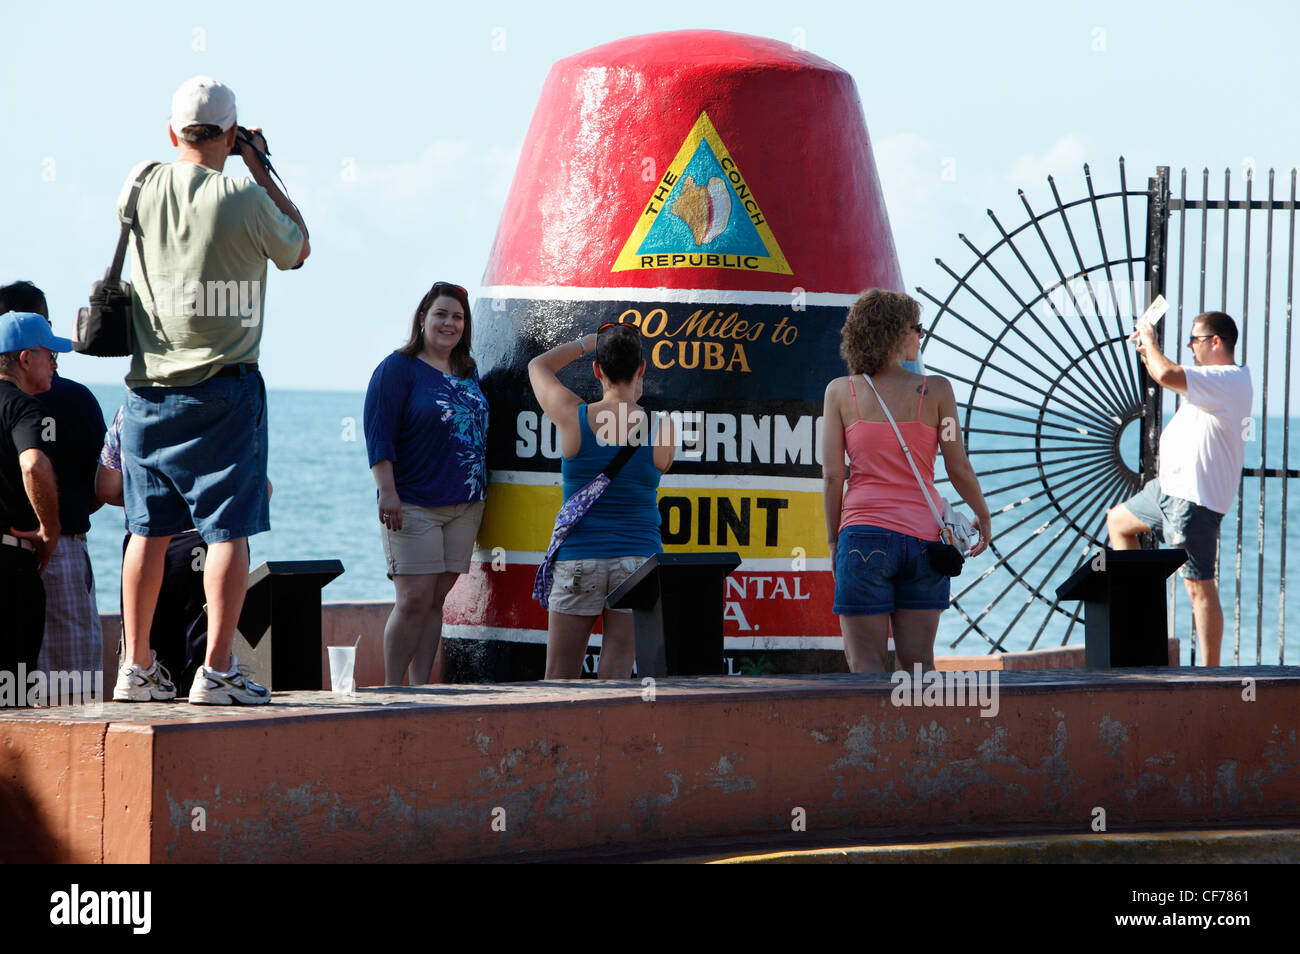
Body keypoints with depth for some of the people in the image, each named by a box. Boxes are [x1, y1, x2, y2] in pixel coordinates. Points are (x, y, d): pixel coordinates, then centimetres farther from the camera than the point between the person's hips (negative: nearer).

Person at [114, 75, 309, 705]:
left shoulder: (142, 191, 0)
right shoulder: (244, 199, -11)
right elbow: (297, 248, 8)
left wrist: (182, 156, 24)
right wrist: (260, 169, 10)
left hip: (149, 388, 5)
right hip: (223, 389, -5)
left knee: (148, 530, 10)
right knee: (227, 529, -3)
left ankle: (137, 668, 13)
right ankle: (217, 670, -8)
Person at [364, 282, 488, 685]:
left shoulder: (468, 373, 15)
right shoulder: (398, 369, -4)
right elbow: (378, 432, -9)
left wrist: (481, 493, 22)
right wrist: (387, 491, -17)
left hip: (464, 507, 6)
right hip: (413, 506, -6)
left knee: (438, 600, 4)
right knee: (414, 600, -11)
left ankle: (421, 686, 8)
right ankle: (392, 690, -3)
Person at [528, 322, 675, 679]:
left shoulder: (573, 417, -6)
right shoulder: (661, 429, -6)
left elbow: (538, 365, 13)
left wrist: (589, 341, 23)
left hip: (578, 559, -1)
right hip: (637, 557, 1)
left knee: (559, 679, 3)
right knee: (614, 677, 0)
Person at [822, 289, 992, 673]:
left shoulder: (841, 392, 0)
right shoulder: (935, 390, 0)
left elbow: (832, 475, -2)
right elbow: (959, 469, 3)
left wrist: (833, 540, 8)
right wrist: (983, 515, 20)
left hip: (865, 532, -2)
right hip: (923, 533, 2)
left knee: (865, 666, -1)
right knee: (919, 663, 8)